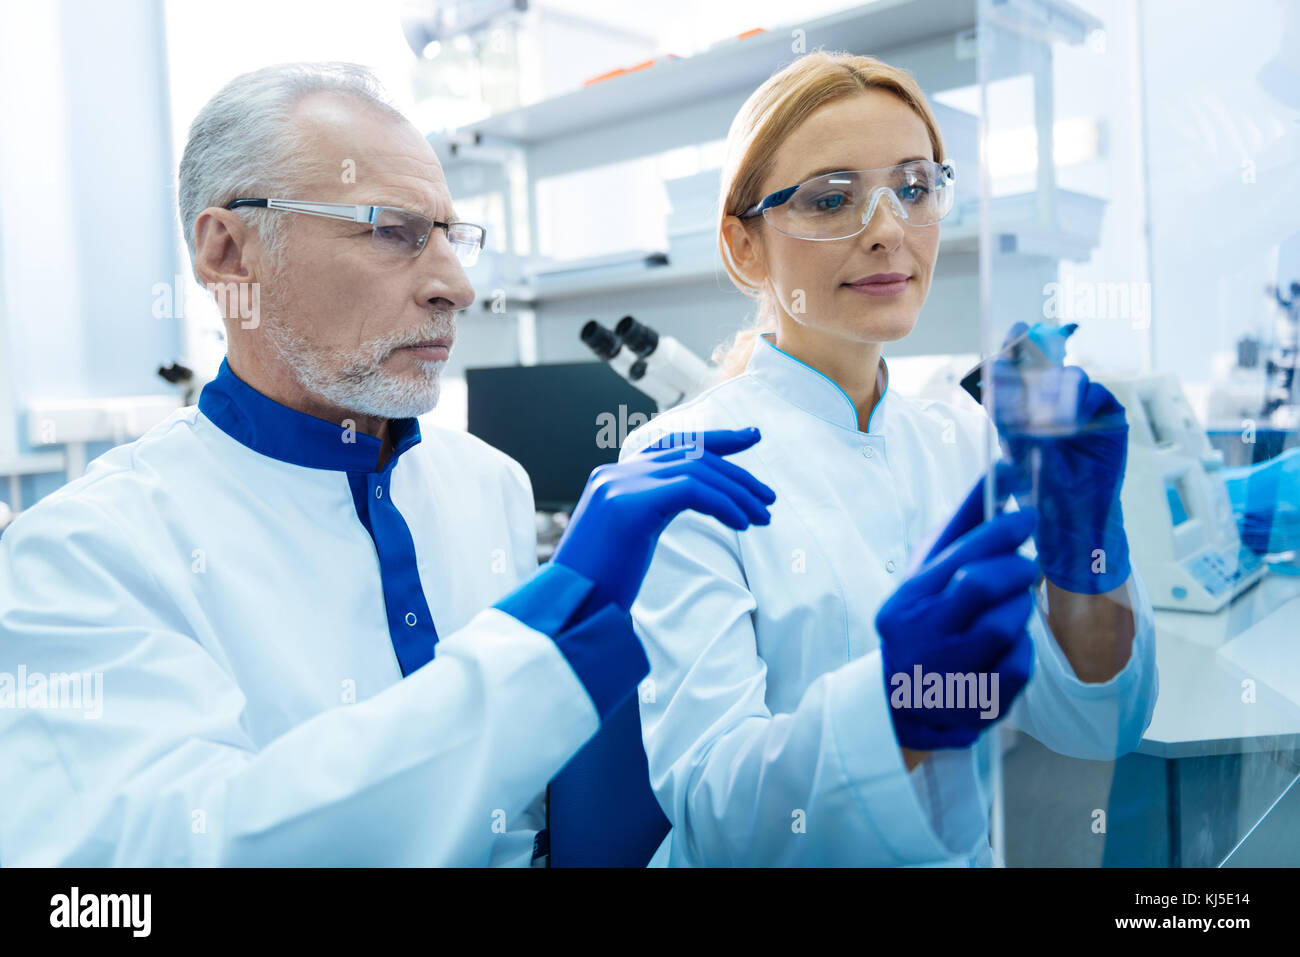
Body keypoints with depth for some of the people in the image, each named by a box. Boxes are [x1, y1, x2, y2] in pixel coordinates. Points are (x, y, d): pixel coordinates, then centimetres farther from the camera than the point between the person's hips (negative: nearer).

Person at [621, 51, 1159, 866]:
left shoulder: (966, 440, 2)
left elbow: (1096, 729, -2)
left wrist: (1084, 552, -18)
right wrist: (897, 702, -35)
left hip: (968, 855, 4)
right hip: (796, 865, -3)